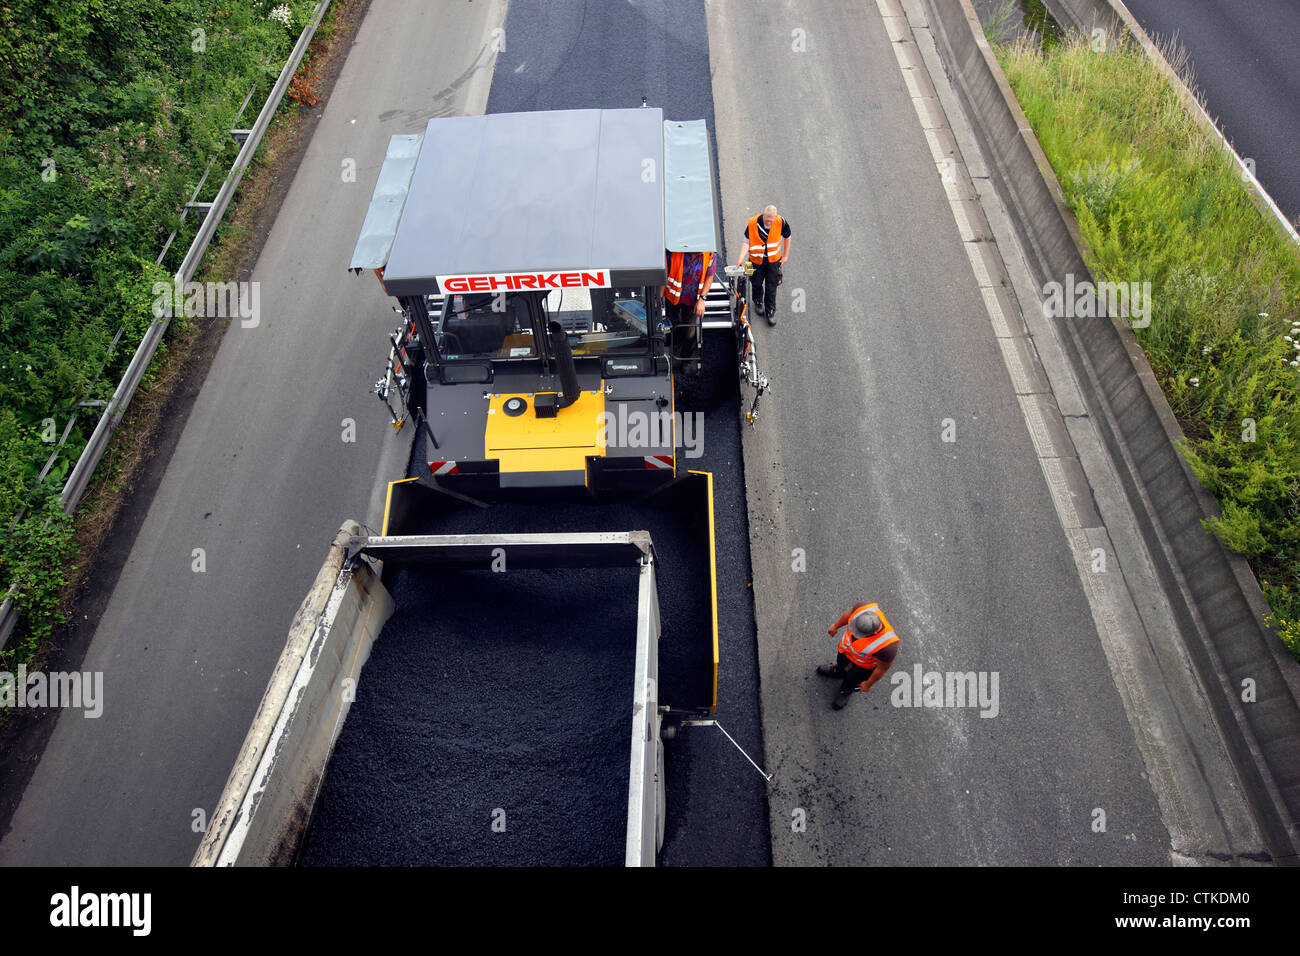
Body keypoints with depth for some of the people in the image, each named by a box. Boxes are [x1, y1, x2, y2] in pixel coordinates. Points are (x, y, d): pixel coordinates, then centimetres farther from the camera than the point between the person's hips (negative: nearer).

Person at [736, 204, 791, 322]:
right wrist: (741, 259, -28)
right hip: (756, 260, 0)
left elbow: (787, 237, 0)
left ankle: (770, 311, 23)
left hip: (773, 260, 0)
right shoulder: (752, 223, -23)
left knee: (771, 287, 5)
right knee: (757, 284, 17)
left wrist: (785, 256, 6)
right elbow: (747, 242, -17)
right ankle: (758, 302, 48)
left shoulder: (781, 223, -19)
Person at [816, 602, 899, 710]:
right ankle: (838, 671, 70)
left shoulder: (887, 645, -47)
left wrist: (868, 684, -5)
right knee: (841, 661, 34)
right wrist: (836, 626, 6)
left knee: (854, 678, 28)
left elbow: (883, 667, -23)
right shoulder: (865, 608, -40)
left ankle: (846, 691, 63)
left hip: (865, 663, -3)